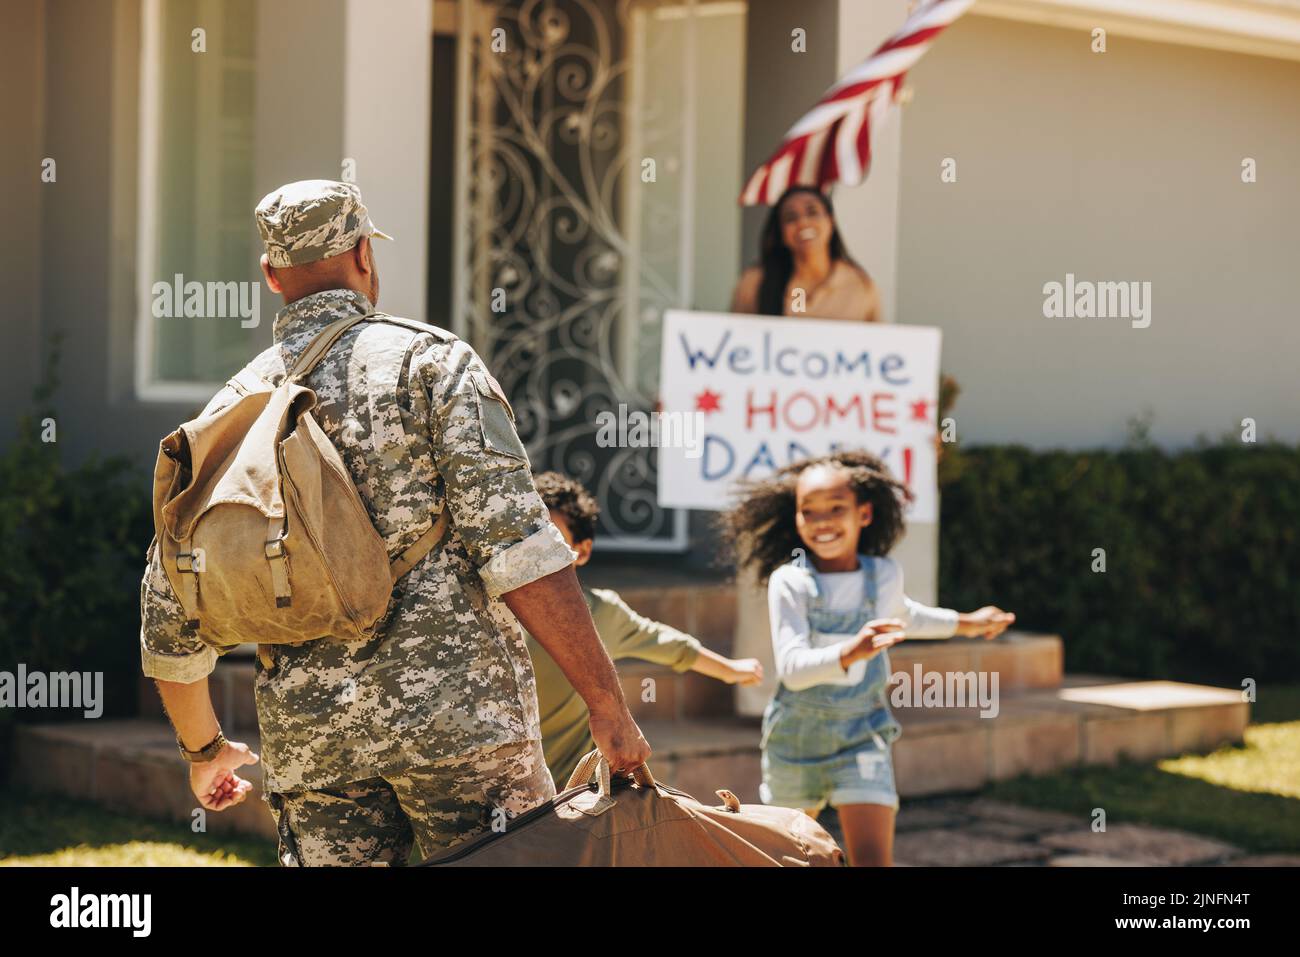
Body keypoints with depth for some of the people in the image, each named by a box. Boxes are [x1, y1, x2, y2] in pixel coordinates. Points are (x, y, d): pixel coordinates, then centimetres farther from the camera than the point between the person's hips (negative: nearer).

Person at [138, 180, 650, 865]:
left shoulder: (228, 415, 15)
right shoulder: (429, 360, 1)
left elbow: (167, 616, 18)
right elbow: (513, 542, -11)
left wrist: (203, 748, 34)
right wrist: (606, 703, -11)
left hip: (308, 736, 5)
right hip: (455, 706, -5)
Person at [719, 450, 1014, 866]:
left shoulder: (884, 575, -4)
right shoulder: (790, 582, -17)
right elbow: (791, 667, -27)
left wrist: (963, 624, 32)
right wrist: (849, 653, -45)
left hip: (861, 736, 1)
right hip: (796, 736, -1)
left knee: (873, 857, -13)